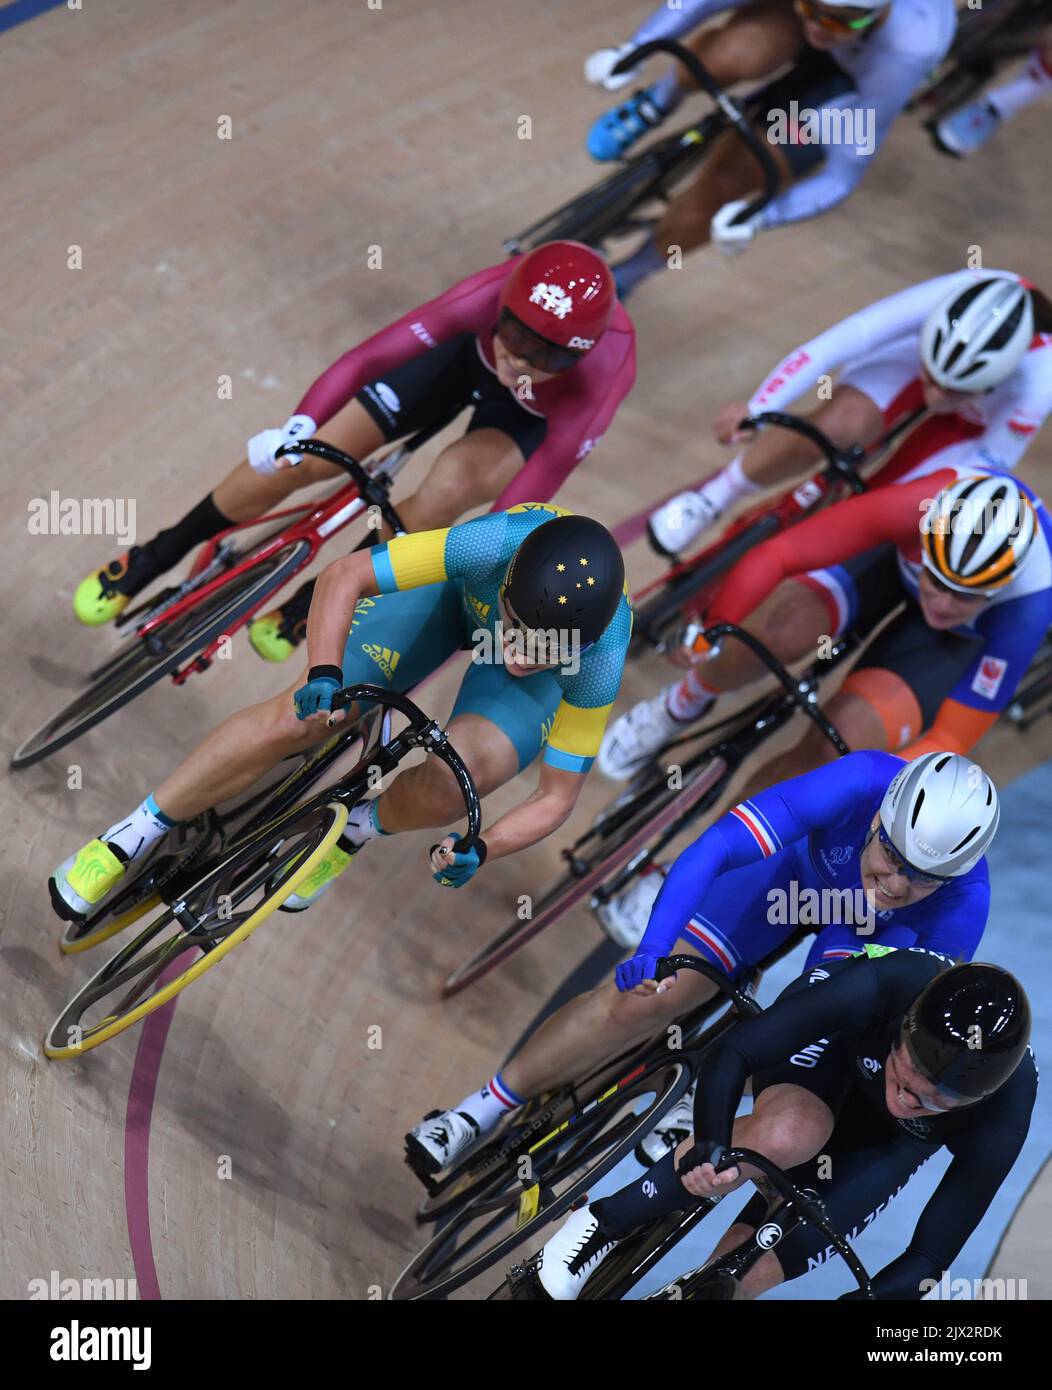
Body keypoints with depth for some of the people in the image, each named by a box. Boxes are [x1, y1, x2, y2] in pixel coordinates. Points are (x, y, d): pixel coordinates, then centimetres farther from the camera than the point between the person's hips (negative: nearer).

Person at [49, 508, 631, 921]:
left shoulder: (599, 662, -38)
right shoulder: (503, 541, -43)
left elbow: (557, 795, -25)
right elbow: (343, 576, -32)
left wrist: (481, 849, -42)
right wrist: (324, 674, -47)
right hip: (456, 587, 0)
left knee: (446, 790, -29)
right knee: (298, 716, -17)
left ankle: (357, 828, 8)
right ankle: (129, 836, 1)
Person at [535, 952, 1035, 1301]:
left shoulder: (1002, 1117, -35)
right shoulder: (882, 986, -40)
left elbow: (928, 1259, -26)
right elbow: (730, 1052, -37)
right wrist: (710, 1145, -53)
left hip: (889, 1143, 1)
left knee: (744, 1275, -20)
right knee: (792, 1133, -40)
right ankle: (604, 1223, -23)